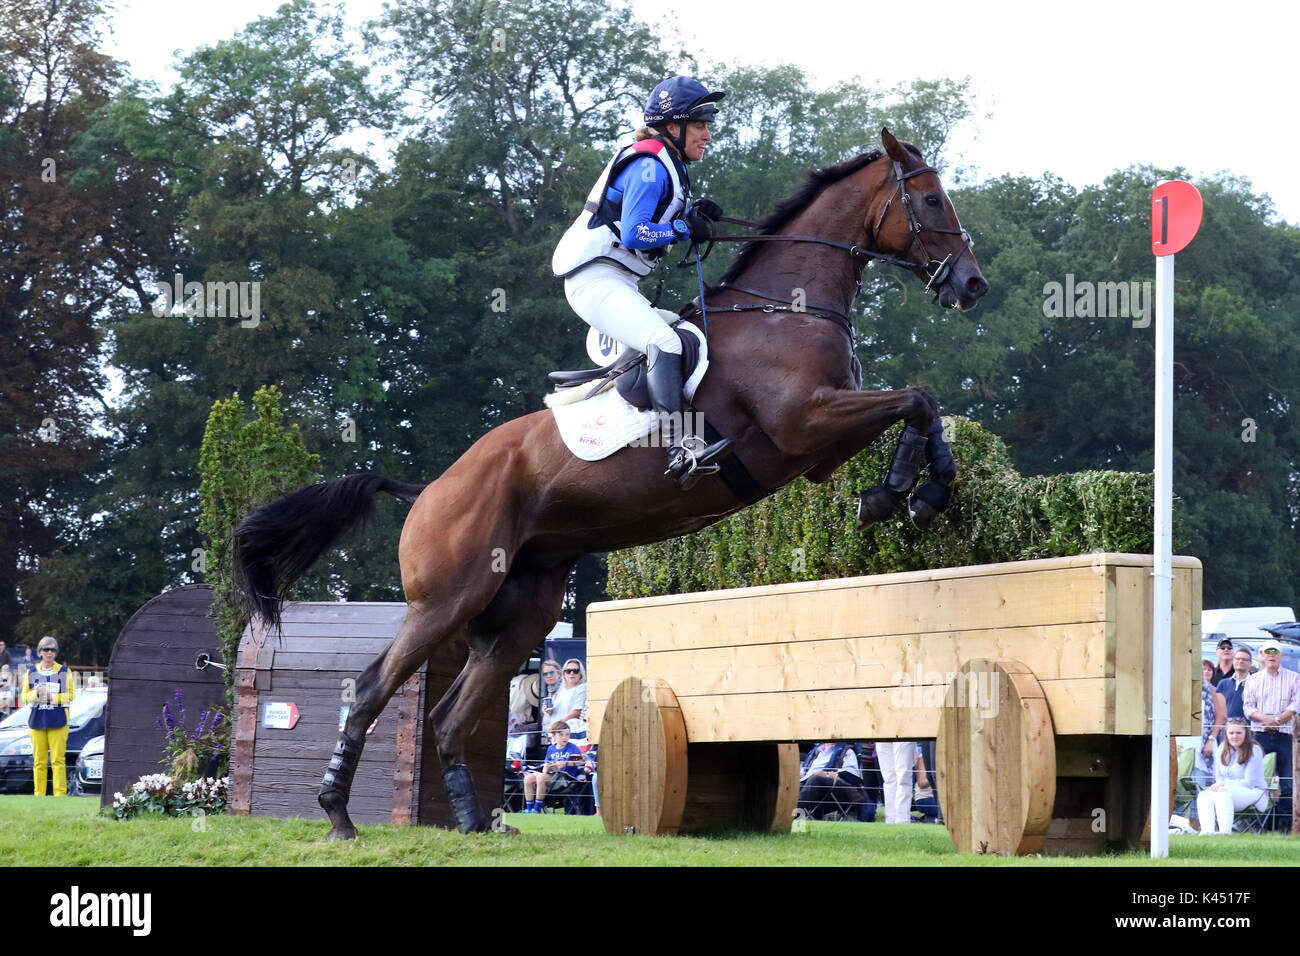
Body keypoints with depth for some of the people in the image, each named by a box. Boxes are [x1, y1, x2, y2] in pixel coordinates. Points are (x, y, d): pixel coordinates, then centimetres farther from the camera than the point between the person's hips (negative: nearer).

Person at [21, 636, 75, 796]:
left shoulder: (64, 671, 6)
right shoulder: (31, 672, 12)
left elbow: (70, 695, 2)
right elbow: (25, 697, 11)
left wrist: (52, 697, -11)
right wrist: (36, 693, -9)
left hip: (58, 720, -2)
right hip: (37, 720, 2)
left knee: (58, 760, -8)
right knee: (39, 761, 2)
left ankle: (60, 793, -8)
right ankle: (39, 794, 6)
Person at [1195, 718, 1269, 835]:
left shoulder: (1254, 751, -9)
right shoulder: (1222, 749, 10)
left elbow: (1249, 782, -13)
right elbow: (1219, 777, 12)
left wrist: (1224, 784, -13)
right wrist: (1219, 787, -12)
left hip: (1254, 793, -6)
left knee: (1223, 794, -35)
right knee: (1203, 795, -22)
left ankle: (1225, 831, -51)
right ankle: (1207, 830, -44)